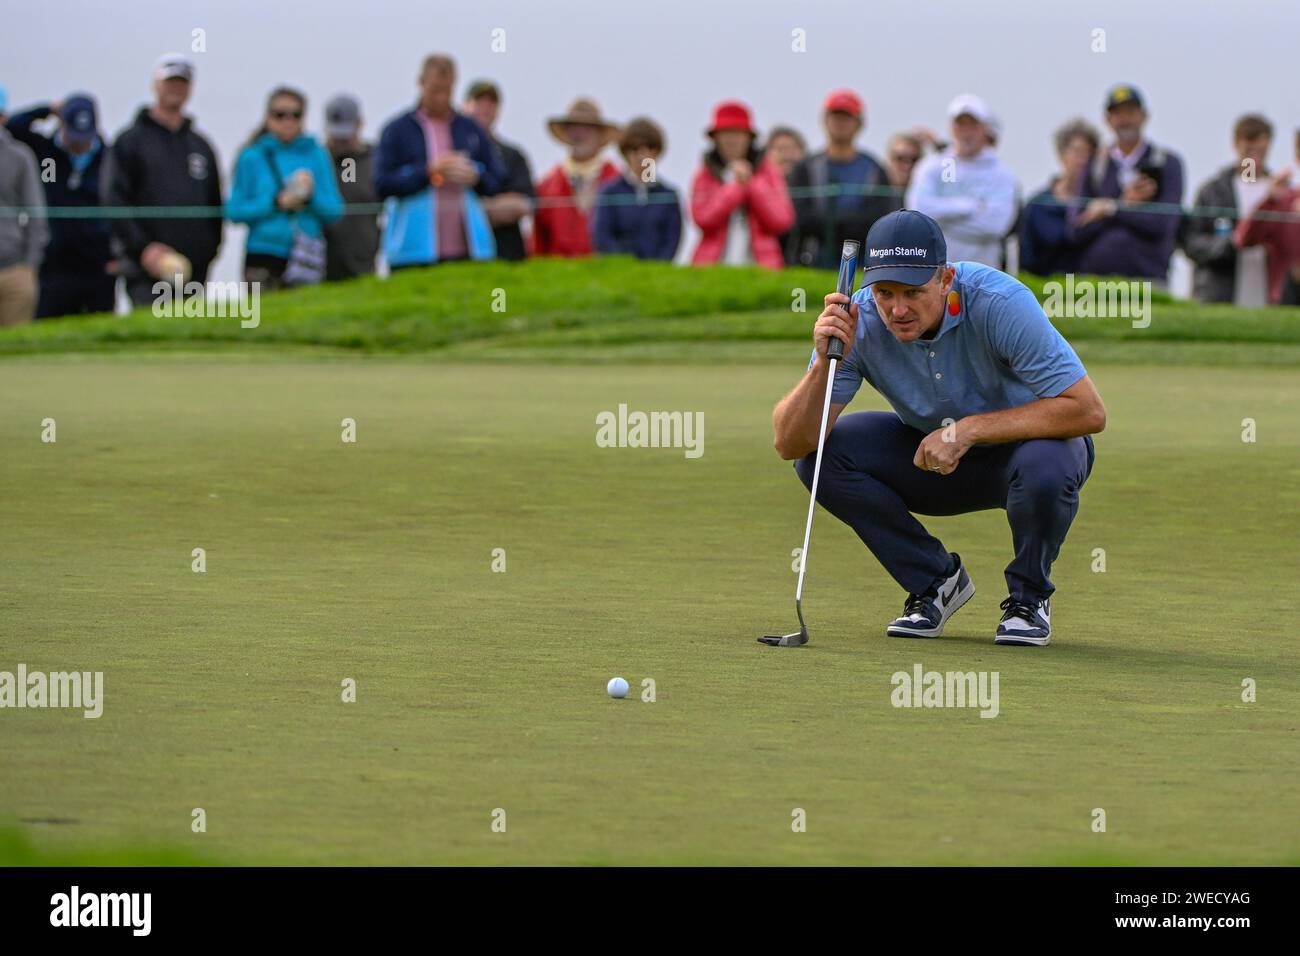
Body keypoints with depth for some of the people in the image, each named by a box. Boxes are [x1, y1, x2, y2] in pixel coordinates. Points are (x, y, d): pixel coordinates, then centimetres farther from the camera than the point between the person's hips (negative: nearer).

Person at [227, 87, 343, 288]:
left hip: (307, 256, 2)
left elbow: (335, 211, 6)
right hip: (263, 256, -2)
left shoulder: (317, 155, 9)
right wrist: (276, 202, -11)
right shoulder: (252, 157, 4)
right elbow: (234, 211, -1)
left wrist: (312, 196, -12)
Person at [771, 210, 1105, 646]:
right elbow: (789, 443, -24)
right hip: (931, 457, 3)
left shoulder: (999, 303, -31)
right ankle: (936, 580, 0)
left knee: (1045, 466, -38)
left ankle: (1029, 596, -6)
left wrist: (969, 429, -36)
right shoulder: (858, 321, -22)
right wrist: (825, 363, -41)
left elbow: (1088, 411, -33)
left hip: (1019, 443, -3)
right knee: (820, 453, -19)